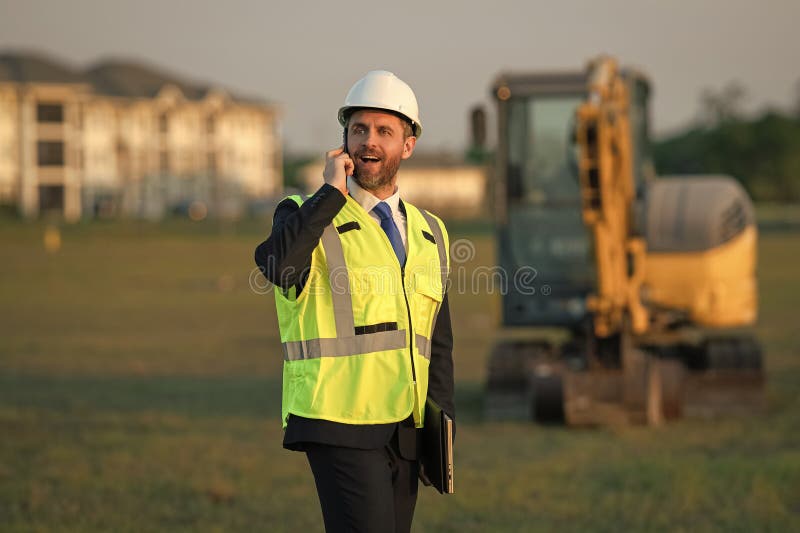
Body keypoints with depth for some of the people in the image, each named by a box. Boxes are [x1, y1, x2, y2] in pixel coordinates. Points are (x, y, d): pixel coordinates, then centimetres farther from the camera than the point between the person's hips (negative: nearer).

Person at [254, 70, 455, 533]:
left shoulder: (429, 234, 13)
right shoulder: (309, 217, -3)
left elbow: (437, 343, 16)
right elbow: (277, 264, -28)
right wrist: (332, 193, -18)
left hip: (404, 431, 6)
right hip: (339, 425, -6)